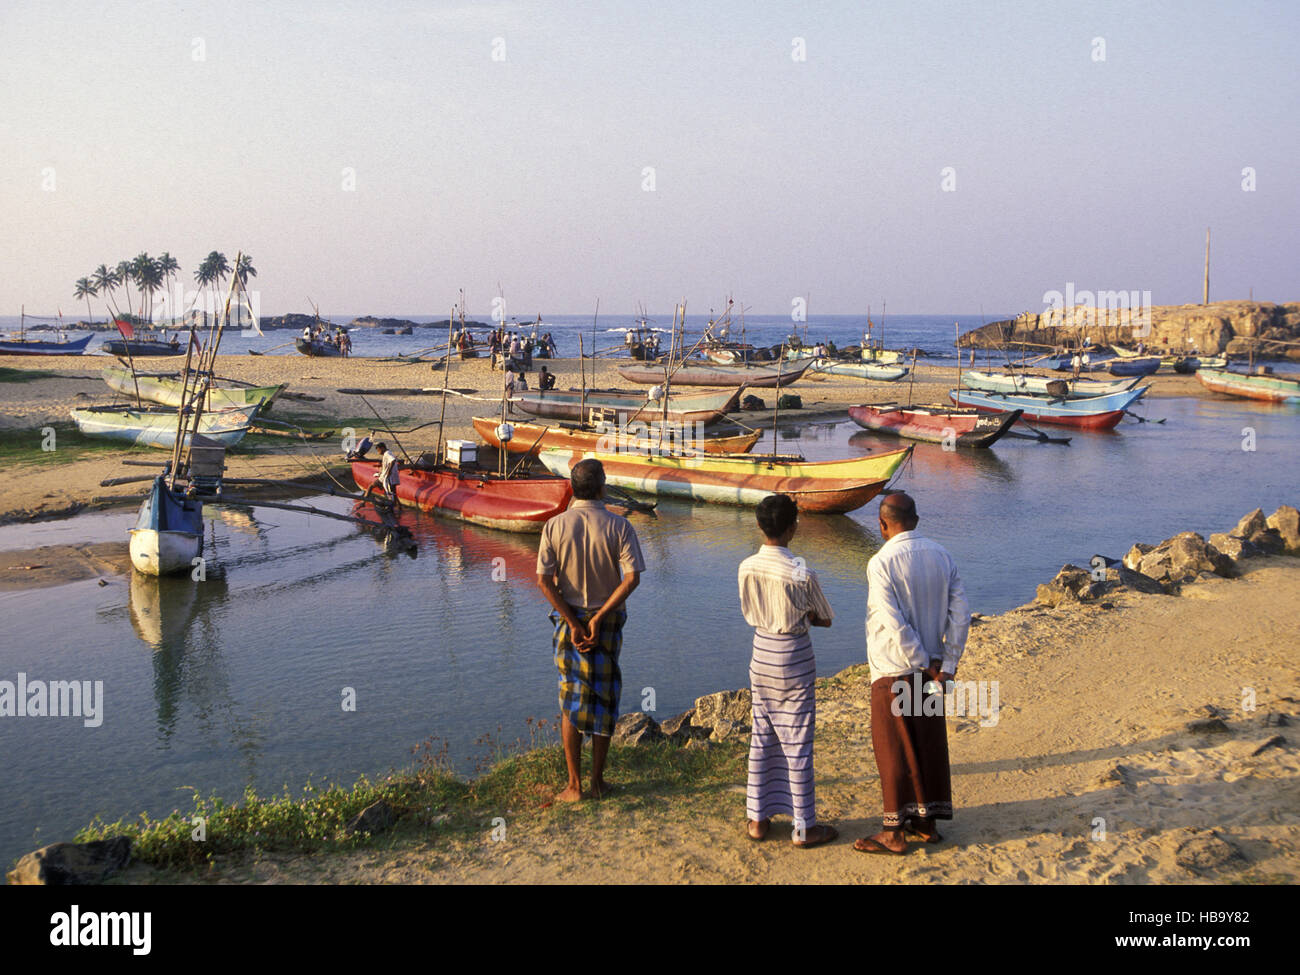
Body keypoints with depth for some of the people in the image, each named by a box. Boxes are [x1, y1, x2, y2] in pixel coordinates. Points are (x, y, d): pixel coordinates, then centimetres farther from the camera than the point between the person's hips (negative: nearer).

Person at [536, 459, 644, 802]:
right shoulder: (618, 526, -10)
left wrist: (573, 624, -10)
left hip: (569, 619, 1)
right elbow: (632, 578, -18)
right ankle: (598, 781, 19)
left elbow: (544, 580, -13)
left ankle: (574, 785, 12)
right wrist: (599, 618, -14)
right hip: (608, 619, -1)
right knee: (604, 699, 12)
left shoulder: (554, 526, -7)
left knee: (571, 700, 10)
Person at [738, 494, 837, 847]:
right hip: (794, 661, -5)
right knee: (797, 745, 4)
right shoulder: (800, 573, -21)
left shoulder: (747, 567, -6)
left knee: (761, 739, 15)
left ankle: (757, 818, 24)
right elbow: (825, 619, -8)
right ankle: (803, 827, 14)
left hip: (761, 656, 5)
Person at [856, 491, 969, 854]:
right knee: (930, 744, 15)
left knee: (894, 750, 4)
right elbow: (960, 614, -1)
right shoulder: (941, 556, 1)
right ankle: (927, 822, 26)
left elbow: (894, 625, -21)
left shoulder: (881, 563, -18)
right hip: (930, 668, 6)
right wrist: (946, 666, -1)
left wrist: (926, 665, -10)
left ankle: (895, 833, 12)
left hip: (893, 671, -6)